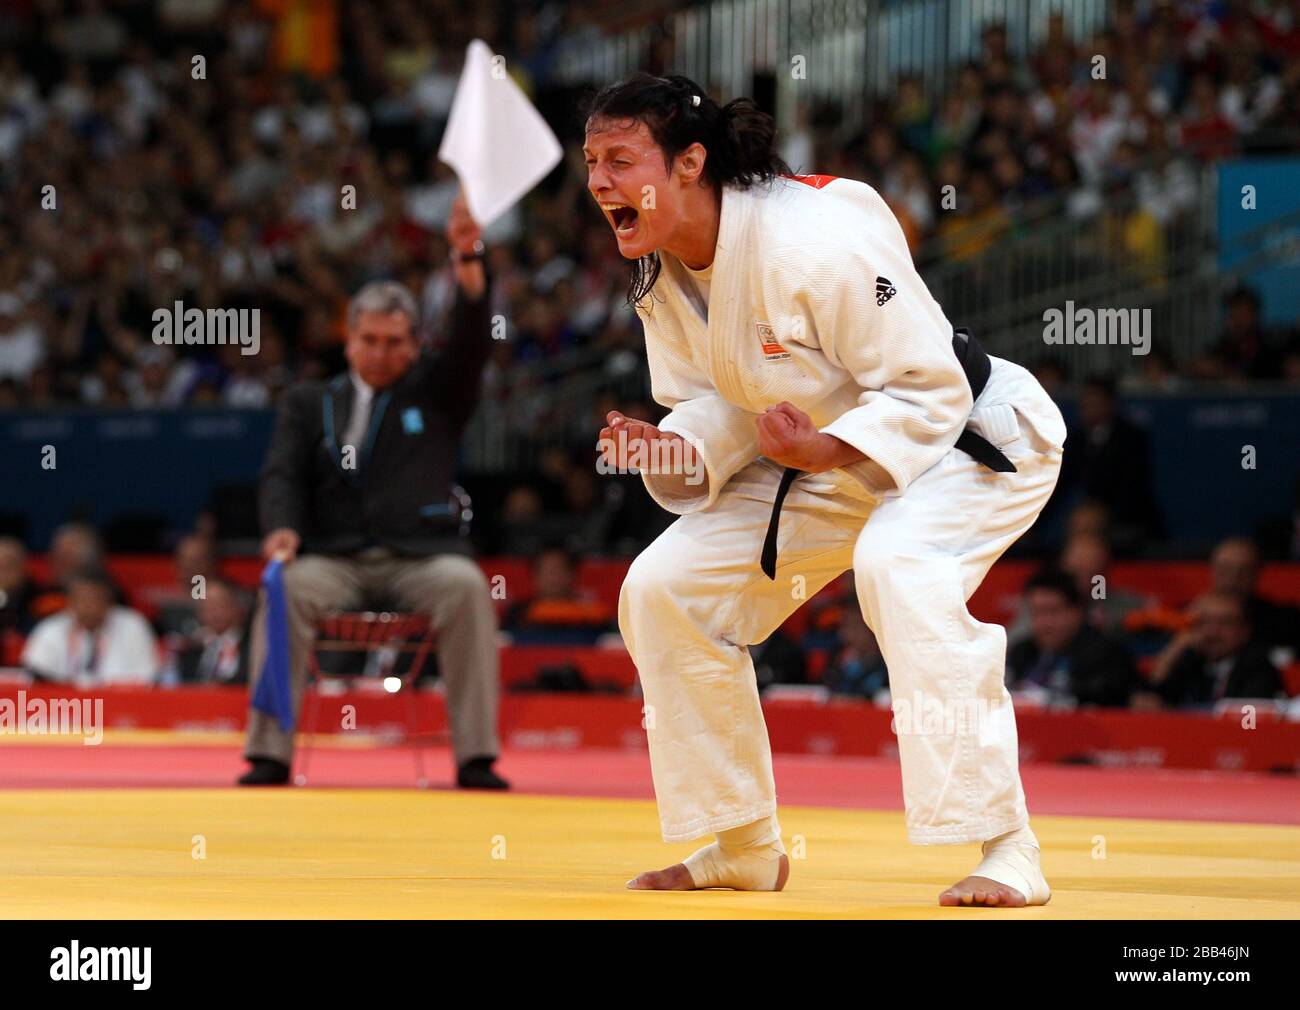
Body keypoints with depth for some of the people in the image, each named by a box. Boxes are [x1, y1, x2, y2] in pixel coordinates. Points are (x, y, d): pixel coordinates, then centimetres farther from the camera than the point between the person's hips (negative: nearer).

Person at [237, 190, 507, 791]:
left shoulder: (436, 391, 19)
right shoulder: (309, 404, 21)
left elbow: (471, 341, 2)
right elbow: (282, 474, 8)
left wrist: (468, 260, -17)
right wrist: (282, 527, -16)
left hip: (420, 559, -1)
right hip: (336, 560, 1)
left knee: (465, 585, -33)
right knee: (287, 587, -31)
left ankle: (476, 757, -31)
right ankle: (270, 753, -31)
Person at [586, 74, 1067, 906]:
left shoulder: (814, 241, -32)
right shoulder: (662, 276, -6)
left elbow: (929, 390, -28)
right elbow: (725, 404, 2)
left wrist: (823, 450, -41)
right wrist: (674, 452, -20)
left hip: (967, 438, -9)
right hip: (830, 456, 9)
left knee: (897, 566, -39)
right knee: (663, 588, 0)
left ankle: (1007, 852, -33)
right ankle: (744, 848, 14)